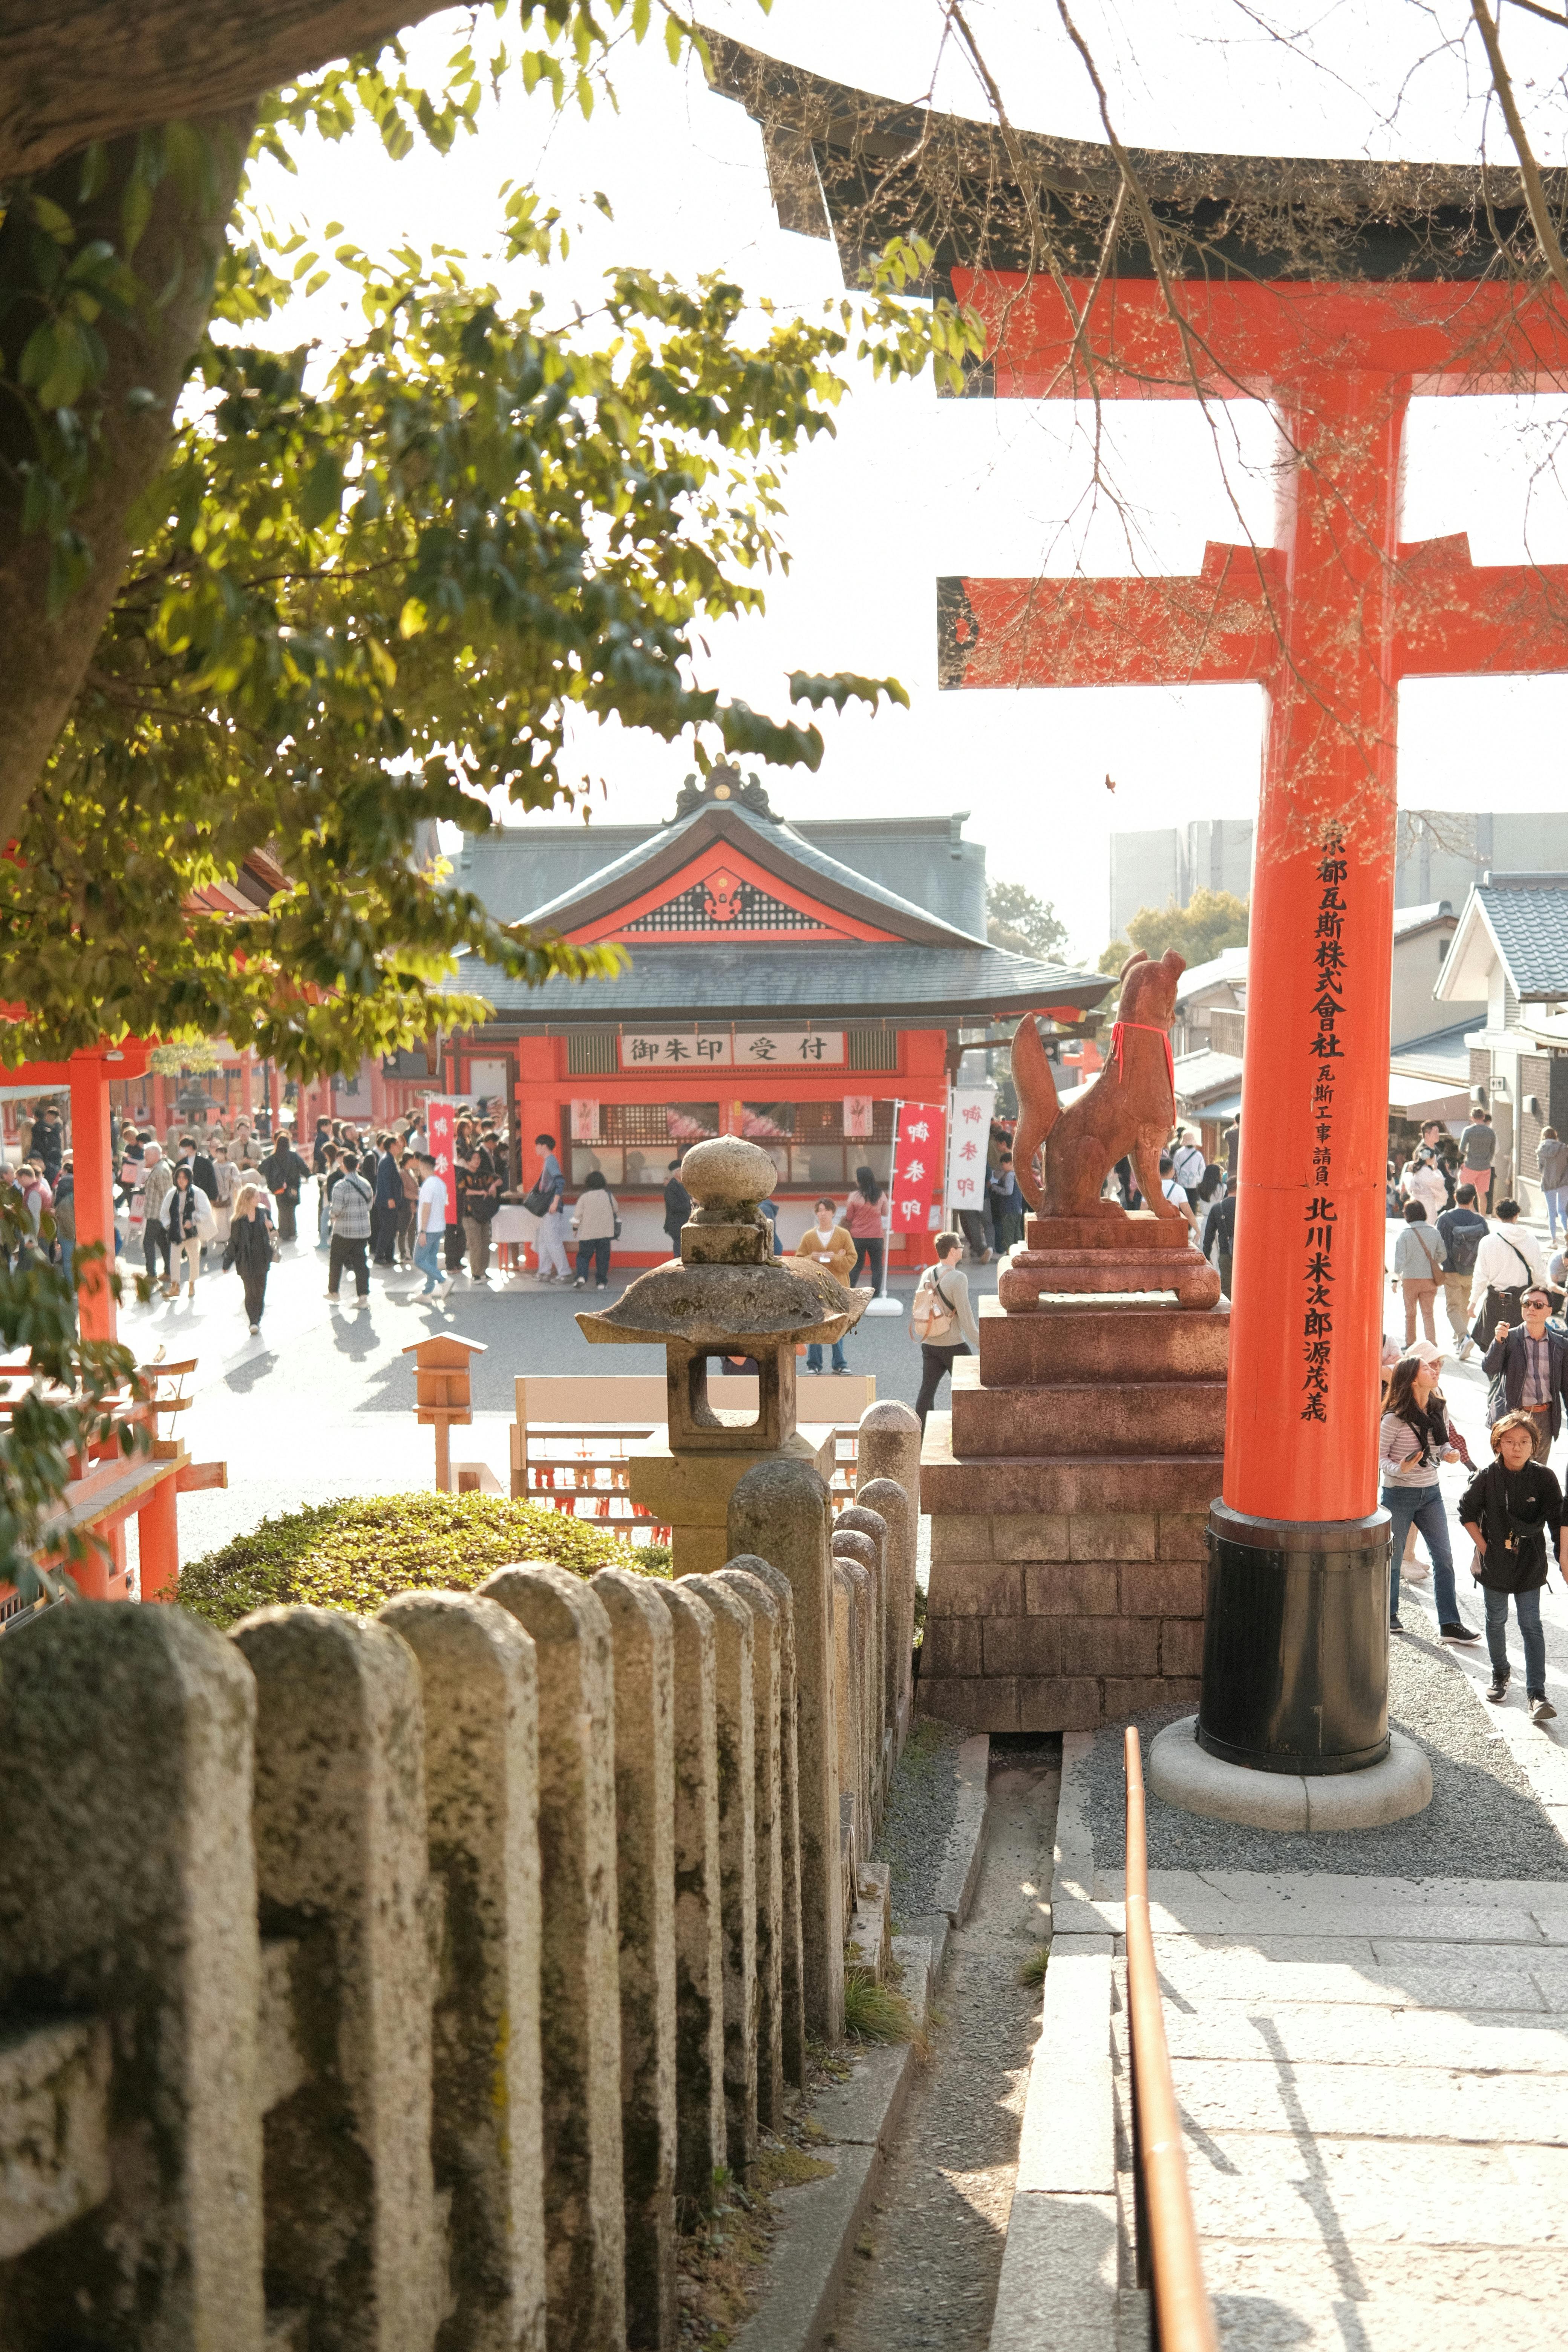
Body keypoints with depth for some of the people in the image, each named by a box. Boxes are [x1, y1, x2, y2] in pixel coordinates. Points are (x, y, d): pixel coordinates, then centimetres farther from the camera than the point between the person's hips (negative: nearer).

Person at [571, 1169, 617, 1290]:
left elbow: (577, 1215, -4)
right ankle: (601, 1282, 7)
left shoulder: (584, 1197, -7)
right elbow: (615, 1209, 17)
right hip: (605, 1233, 2)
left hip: (587, 1233, -2)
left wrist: (575, 1228, 10)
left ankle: (582, 1277, -12)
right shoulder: (609, 1195, 1)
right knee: (603, 1257, 9)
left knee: (584, 1256, 8)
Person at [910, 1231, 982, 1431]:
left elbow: (918, 1309, 9)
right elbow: (965, 1316, -20)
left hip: (929, 1345, 6)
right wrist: (981, 1343, -13)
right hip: (953, 1345, -6)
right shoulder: (958, 1278, -17)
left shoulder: (926, 1274, 3)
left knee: (927, 1390, 8)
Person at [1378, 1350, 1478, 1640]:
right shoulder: (1395, 1418, -17)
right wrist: (1399, 1469, -29)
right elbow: (1379, 1456, -11)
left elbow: (1443, 1443, 14)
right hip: (1399, 1494, -5)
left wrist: (1449, 1453, -8)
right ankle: (1388, 1613, 28)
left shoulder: (1440, 1410, 1)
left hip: (1430, 1492, 5)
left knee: (1444, 1558, 1)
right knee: (1393, 1557, 8)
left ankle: (1450, 1623, 5)